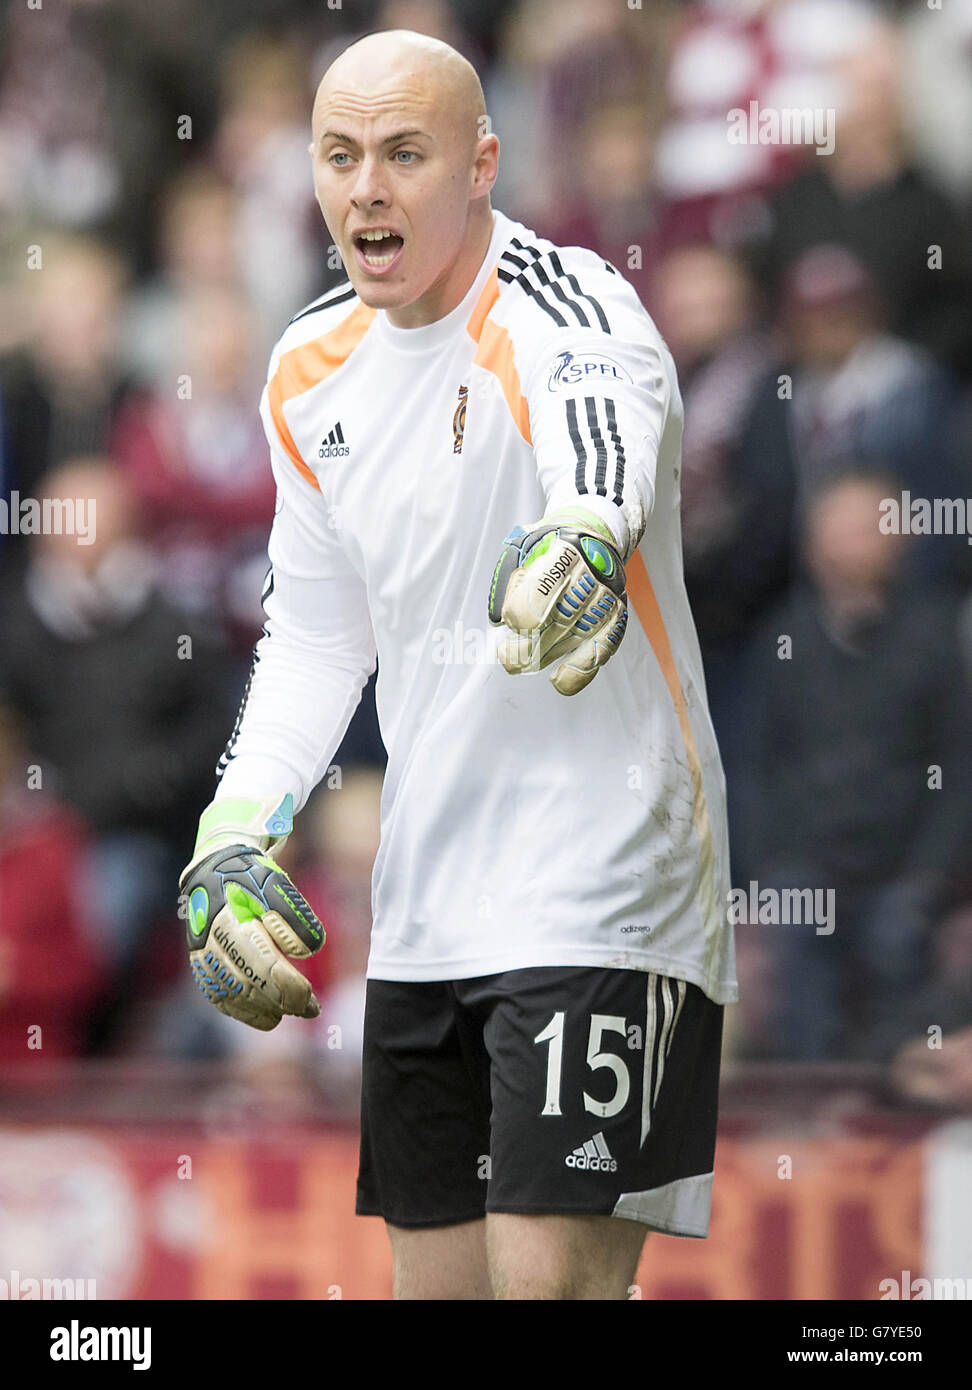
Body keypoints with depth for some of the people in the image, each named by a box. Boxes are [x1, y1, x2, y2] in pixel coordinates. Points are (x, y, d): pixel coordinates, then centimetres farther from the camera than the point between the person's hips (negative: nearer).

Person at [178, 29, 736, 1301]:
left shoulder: (569, 312, -15)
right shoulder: (314, 374, 9)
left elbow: (608, 449, -40)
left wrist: (580, 544, -63)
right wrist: (236, 835, 7)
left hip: (600, 895, -7)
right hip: (424, 912, 7)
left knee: (553, 1275, -15)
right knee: (438, 1281, 10)